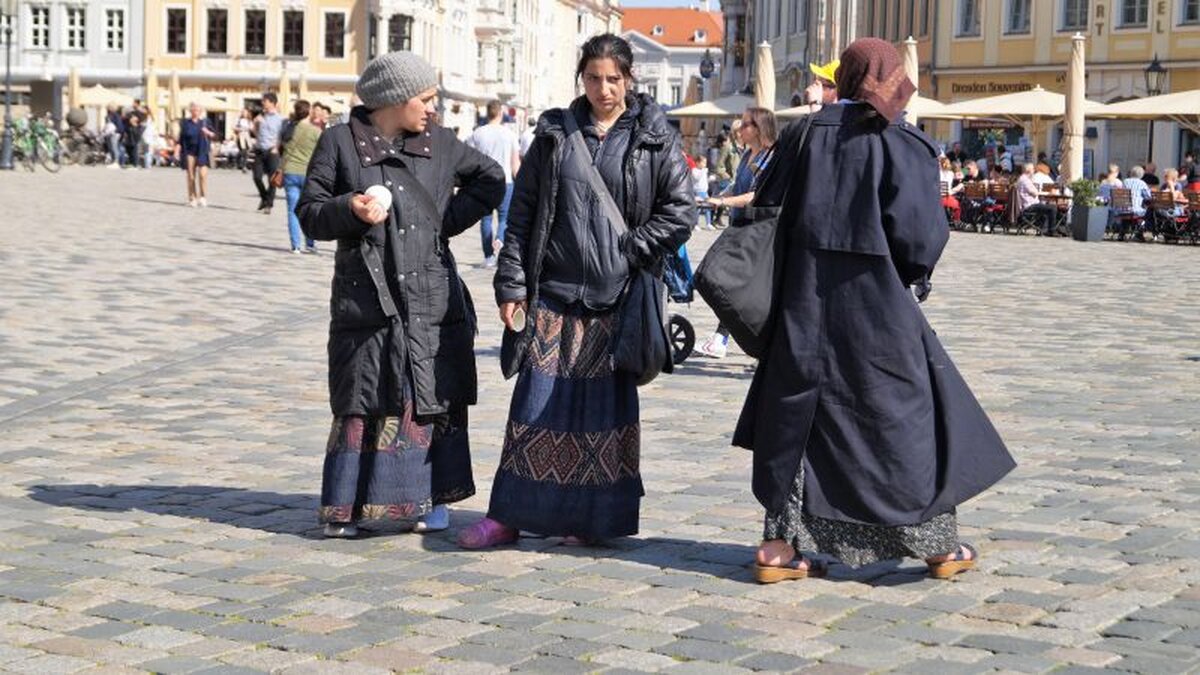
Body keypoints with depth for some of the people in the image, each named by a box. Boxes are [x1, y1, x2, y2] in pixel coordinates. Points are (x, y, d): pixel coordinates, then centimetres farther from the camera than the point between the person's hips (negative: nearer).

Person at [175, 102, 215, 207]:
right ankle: (192, 198, 10)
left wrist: (208, 133, -12)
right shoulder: (185, 123, 4)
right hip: (189, 152, 0)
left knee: (203, 174, -15)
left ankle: (203, 197, -8)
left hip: (202, 152, 0)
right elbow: (180, 138, 5)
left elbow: (214, 135, 9)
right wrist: (177, 151, -3)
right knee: (191, 176, 1)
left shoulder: (205, 121, 6)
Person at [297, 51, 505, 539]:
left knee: (433, 402, 3)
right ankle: (345, 509, 4)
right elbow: (309, 213, 1)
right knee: (362, 402, -3)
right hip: (366, 296, -2)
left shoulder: (439, 144, 9)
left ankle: (433, 501, 13)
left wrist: (450, 218, 7)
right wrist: (349, 209, -20)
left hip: (431, 301, 3)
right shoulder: (340, 142, 1)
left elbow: (490, 179, 21)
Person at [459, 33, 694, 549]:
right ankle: (508, 515, 6)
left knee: (608, 405, 4)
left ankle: (594, 518, 14)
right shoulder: (555, 133, 8)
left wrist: (630, 250, -8)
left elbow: (680, 211, -1)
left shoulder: (654, 138, 3)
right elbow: (522, 211, 8)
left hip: (618, 297, -1)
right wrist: (511, 284, 2)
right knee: (539, 401, 0)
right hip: (555, 292, 1)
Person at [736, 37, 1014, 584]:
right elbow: (921, 238, -13)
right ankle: (938, 545, 18)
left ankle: (779, 545, 9)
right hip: (877, 309, -3)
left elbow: (772, 216, 4)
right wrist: (911, 272, 7)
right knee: (908, 415, 10)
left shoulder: (807, 135, 1)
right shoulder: (904, 145, -8)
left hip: (805, 307, 3)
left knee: (796, 416, 11)